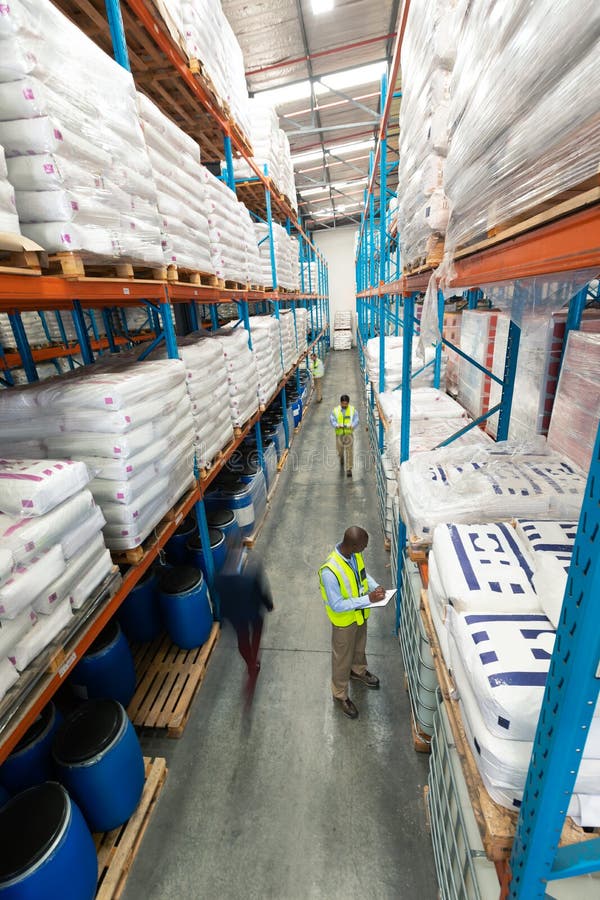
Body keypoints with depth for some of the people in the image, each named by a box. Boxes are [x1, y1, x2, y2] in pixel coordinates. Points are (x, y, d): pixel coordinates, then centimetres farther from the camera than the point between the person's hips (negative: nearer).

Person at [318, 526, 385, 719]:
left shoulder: (355, 554, -18)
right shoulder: (330, 571, -40)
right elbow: (337, 606, -31)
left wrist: (374, 586, -15)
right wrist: (368, 599, -32)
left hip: (360, 614, 6)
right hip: (343, 620, -6)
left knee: (360, 645, 32)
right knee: (342, 658, 19)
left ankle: (358, 670, 62)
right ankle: (340, 694, 45)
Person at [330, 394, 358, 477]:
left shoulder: (353, 410, 1)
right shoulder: (335, 410, 1)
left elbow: (356, 420, -5)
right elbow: (332, 420, -6)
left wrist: (351, 425, -27)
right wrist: (337, 425, -28)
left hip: (349, 433, -1)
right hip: (339, 434, 1)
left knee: (349, 451, -7)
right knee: (340, 450, 16)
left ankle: (349, 469, 0)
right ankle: (341, 457, 52)